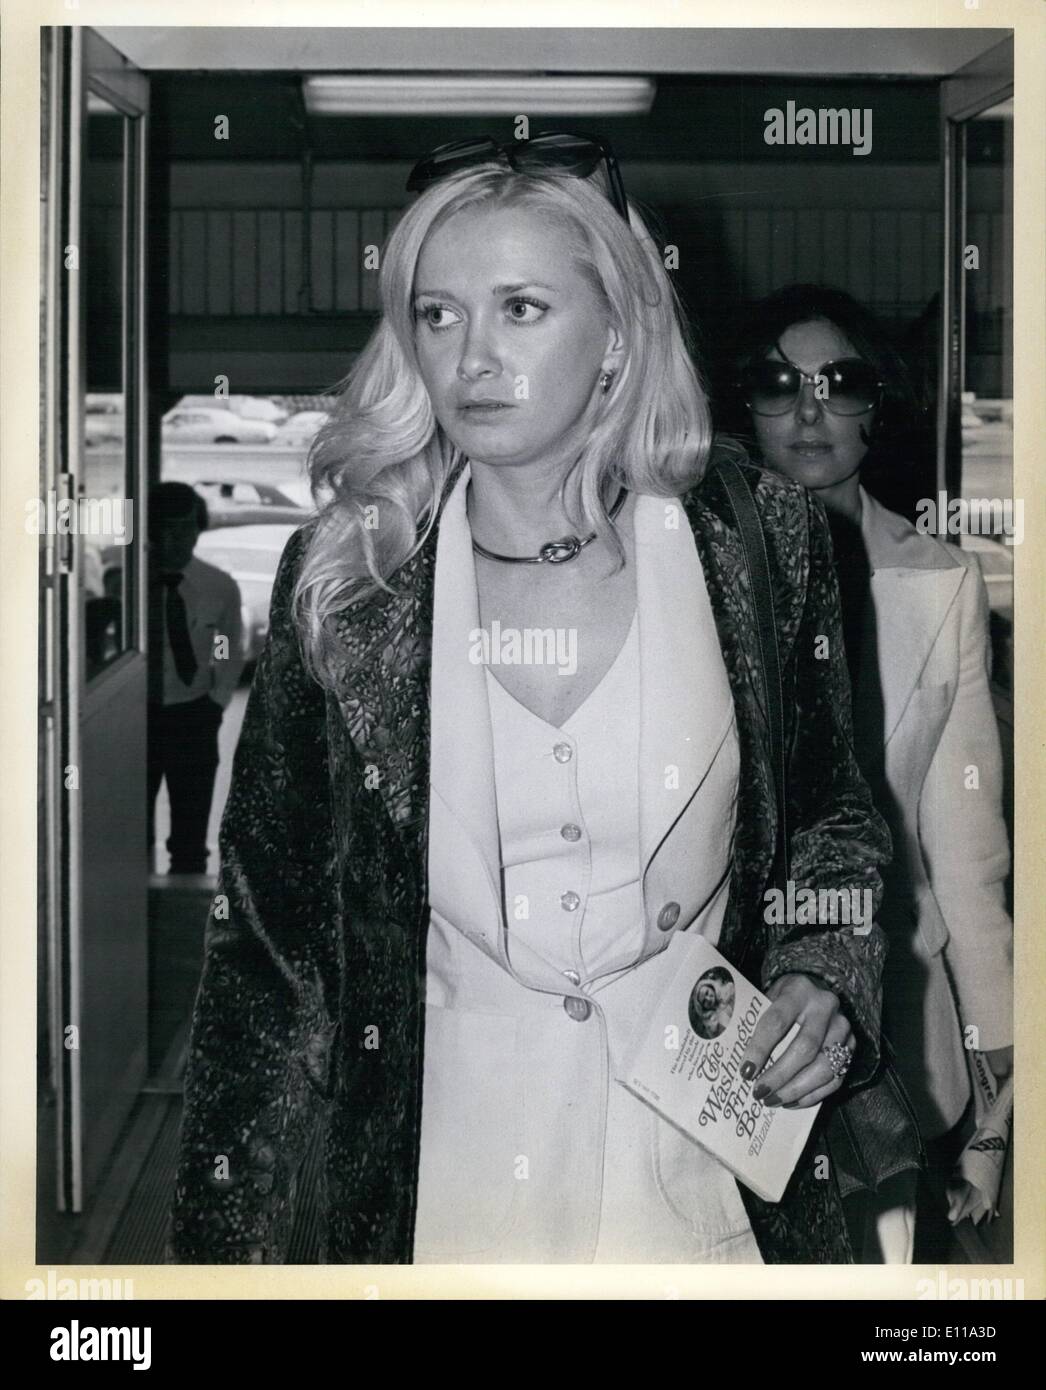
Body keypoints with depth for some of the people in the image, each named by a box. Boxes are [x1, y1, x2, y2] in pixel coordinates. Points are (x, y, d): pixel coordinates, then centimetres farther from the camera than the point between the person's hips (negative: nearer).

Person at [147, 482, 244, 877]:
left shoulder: (221, 587, -4)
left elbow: (231, 655, 10)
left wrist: (216, 703, 0)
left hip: (192, 716, 1)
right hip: (136, 714, -1)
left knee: (190, 829, 8)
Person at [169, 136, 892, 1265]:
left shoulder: (758, 544, -5)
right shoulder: (341, 578, -6)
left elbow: (832, 817, 10)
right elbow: (268, 928, -2)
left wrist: (825, 981, -9)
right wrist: (228, 1248, -4)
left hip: (706, 1185, 1)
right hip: (431, 1200, 0)